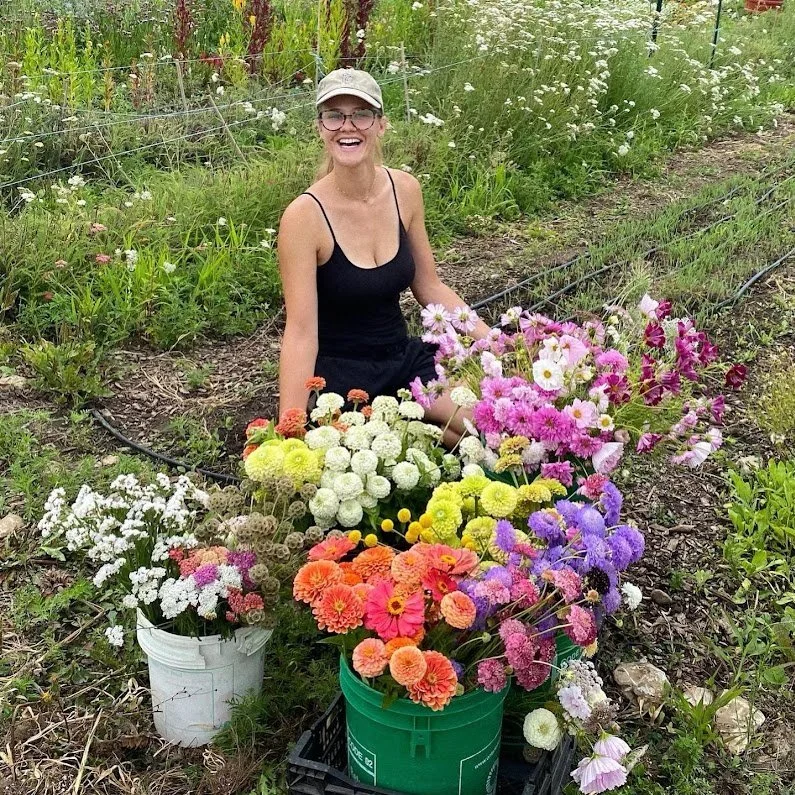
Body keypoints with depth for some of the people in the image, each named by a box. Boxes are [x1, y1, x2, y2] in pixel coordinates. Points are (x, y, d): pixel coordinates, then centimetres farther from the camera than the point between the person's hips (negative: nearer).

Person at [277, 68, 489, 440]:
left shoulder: (405, 190, -4)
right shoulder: (305, 215, -20)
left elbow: (429, 286, 8)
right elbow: (301, 332, -21)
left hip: (404, 357, 5)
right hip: (338, 376, -5)